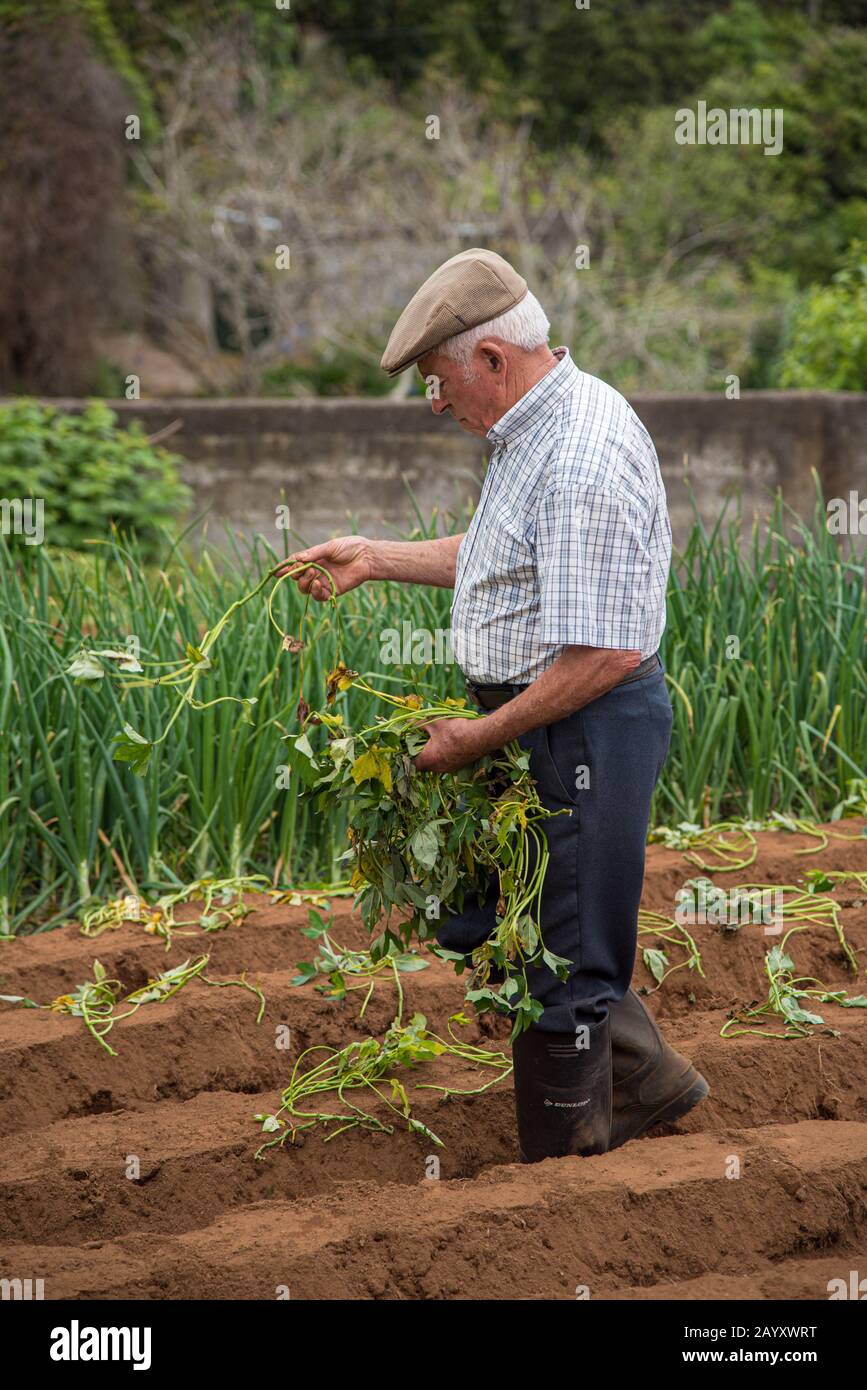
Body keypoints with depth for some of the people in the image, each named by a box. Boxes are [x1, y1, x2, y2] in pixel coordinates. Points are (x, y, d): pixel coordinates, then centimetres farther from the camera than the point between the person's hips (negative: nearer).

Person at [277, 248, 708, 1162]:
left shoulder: (584, 461, -25)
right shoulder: (532, 428, 9)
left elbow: (605, 652, -27)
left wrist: (482, 736, -19)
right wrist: (376, 559, 22)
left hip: (589, 727, -11)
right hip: (538, 718, 11)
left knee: (560, 954, 0)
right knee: (487, 920, 19)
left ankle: (567, 1160, 13)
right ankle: (648, 1081, 30)